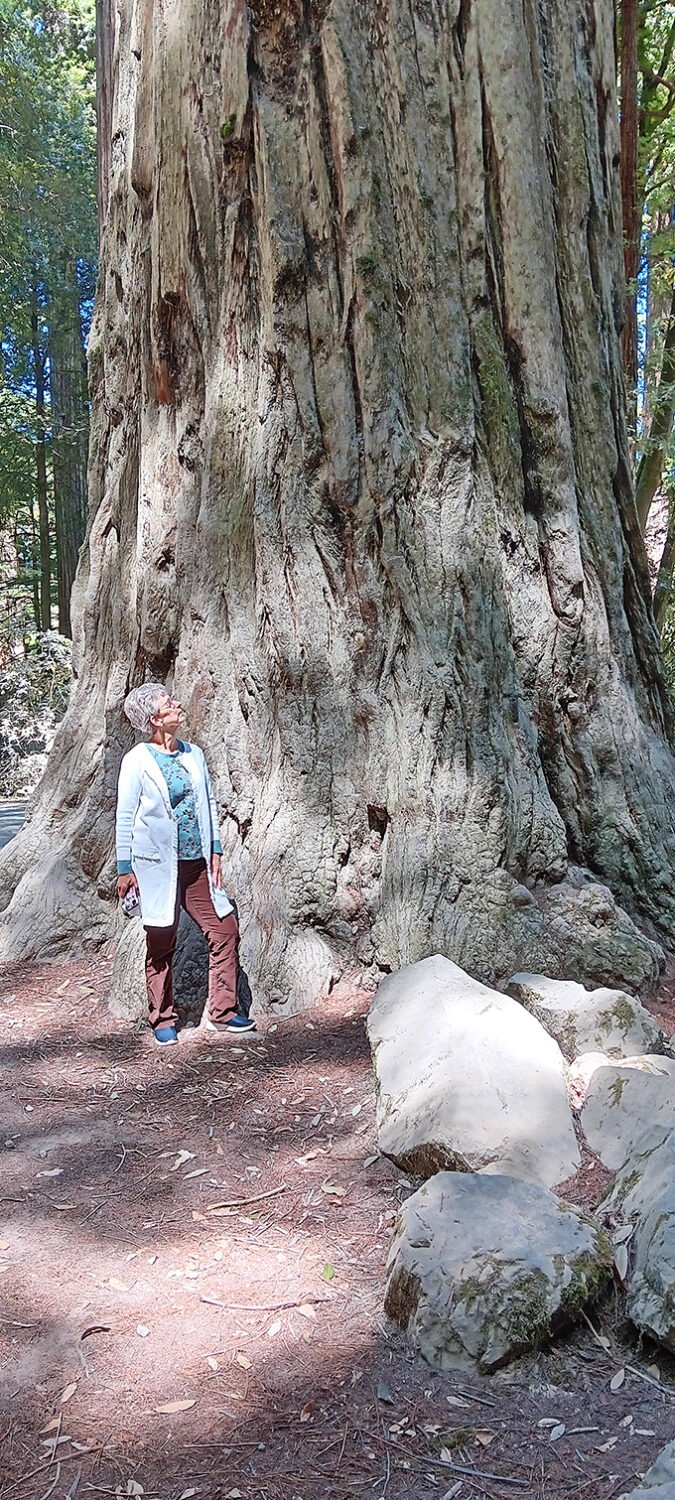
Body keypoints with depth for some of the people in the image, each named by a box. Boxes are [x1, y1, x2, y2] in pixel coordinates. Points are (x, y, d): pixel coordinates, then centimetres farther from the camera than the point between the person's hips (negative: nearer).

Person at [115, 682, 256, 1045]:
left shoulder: (194, 754, 9)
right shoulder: (136, 761, -6)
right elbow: (125, 818, -4)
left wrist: (215, 850, 9)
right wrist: (125, 869, -6)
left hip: (198, 863, 5)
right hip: (157, 865, -5)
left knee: (225, 931, 2)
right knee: (161, 944, 4)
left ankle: (220, 1012, 15)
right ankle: (162, 1019, 19)